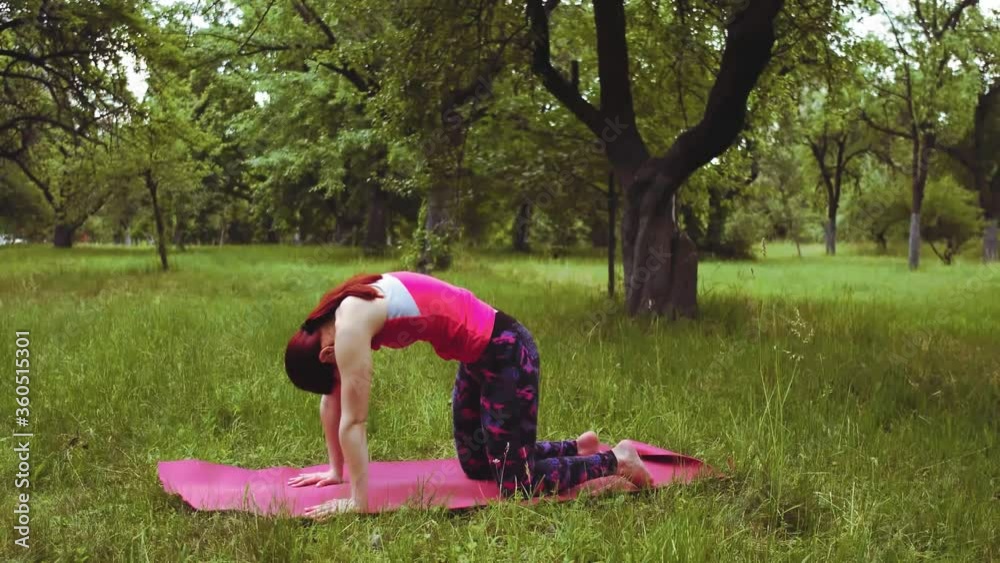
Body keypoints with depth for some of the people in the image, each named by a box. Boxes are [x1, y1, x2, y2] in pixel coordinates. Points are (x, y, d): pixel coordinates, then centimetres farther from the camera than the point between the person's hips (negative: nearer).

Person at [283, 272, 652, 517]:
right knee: (475, 465, 20)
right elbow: (331, 398, 12)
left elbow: (353, 420, -23)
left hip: (505, 352, -10)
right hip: (481, 353, 10)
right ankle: (577, 447, 33)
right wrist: (336, 471, 14)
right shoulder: (334, 316, 3)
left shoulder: (349, 326, -24)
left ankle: (614, 460, 13)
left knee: (516, 484, -5)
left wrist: (358, 500, -19)